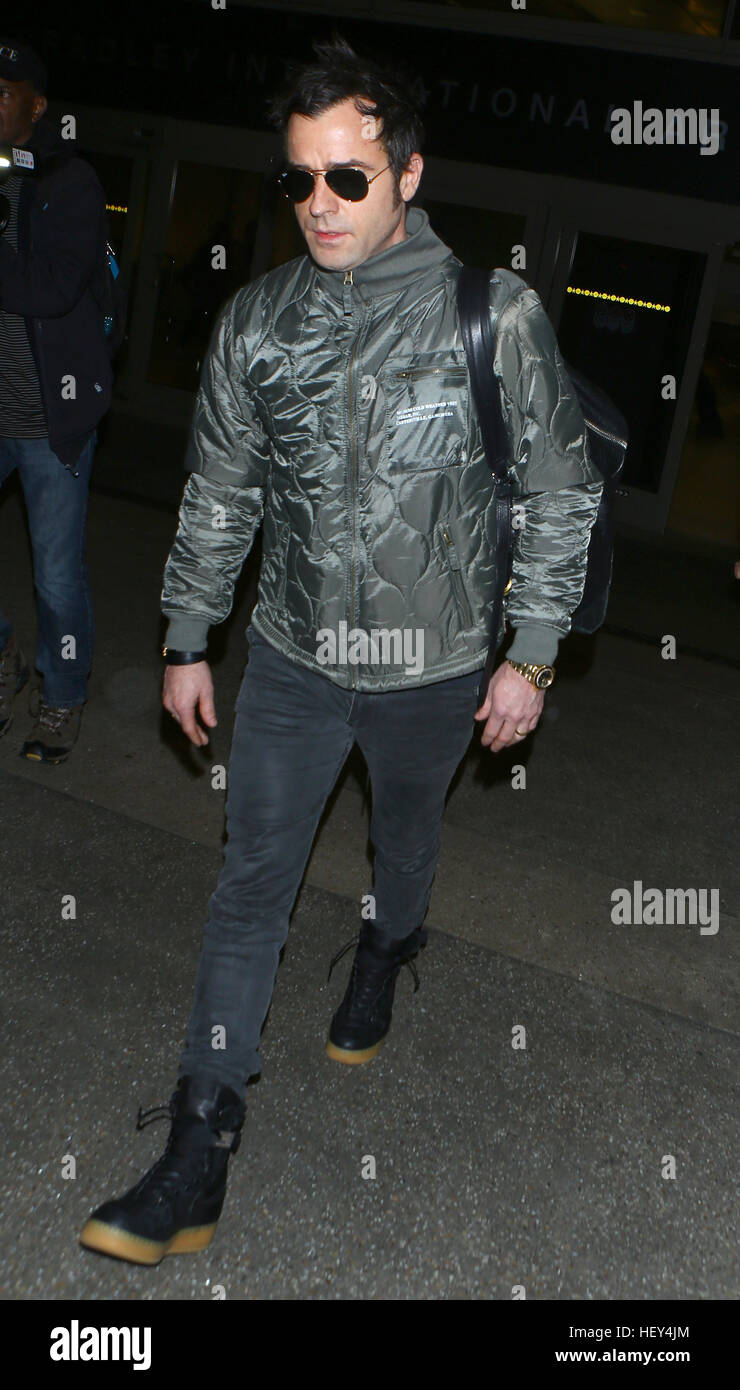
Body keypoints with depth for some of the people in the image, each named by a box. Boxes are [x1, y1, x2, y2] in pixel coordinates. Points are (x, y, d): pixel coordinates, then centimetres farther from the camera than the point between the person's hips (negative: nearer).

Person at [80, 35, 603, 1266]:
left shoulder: (495, 315, -12)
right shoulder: (257, 320, -4)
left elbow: (561, 491, -4)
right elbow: (218, 494, 5)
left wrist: (531, 655, -5)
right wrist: (187, 640, 9)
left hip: (435, 667, -1)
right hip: (291, 659, 2)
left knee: (407, 836, 22)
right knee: (251, 886, 3)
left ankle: (385, 956, 58)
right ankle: (199, 1157, 13)